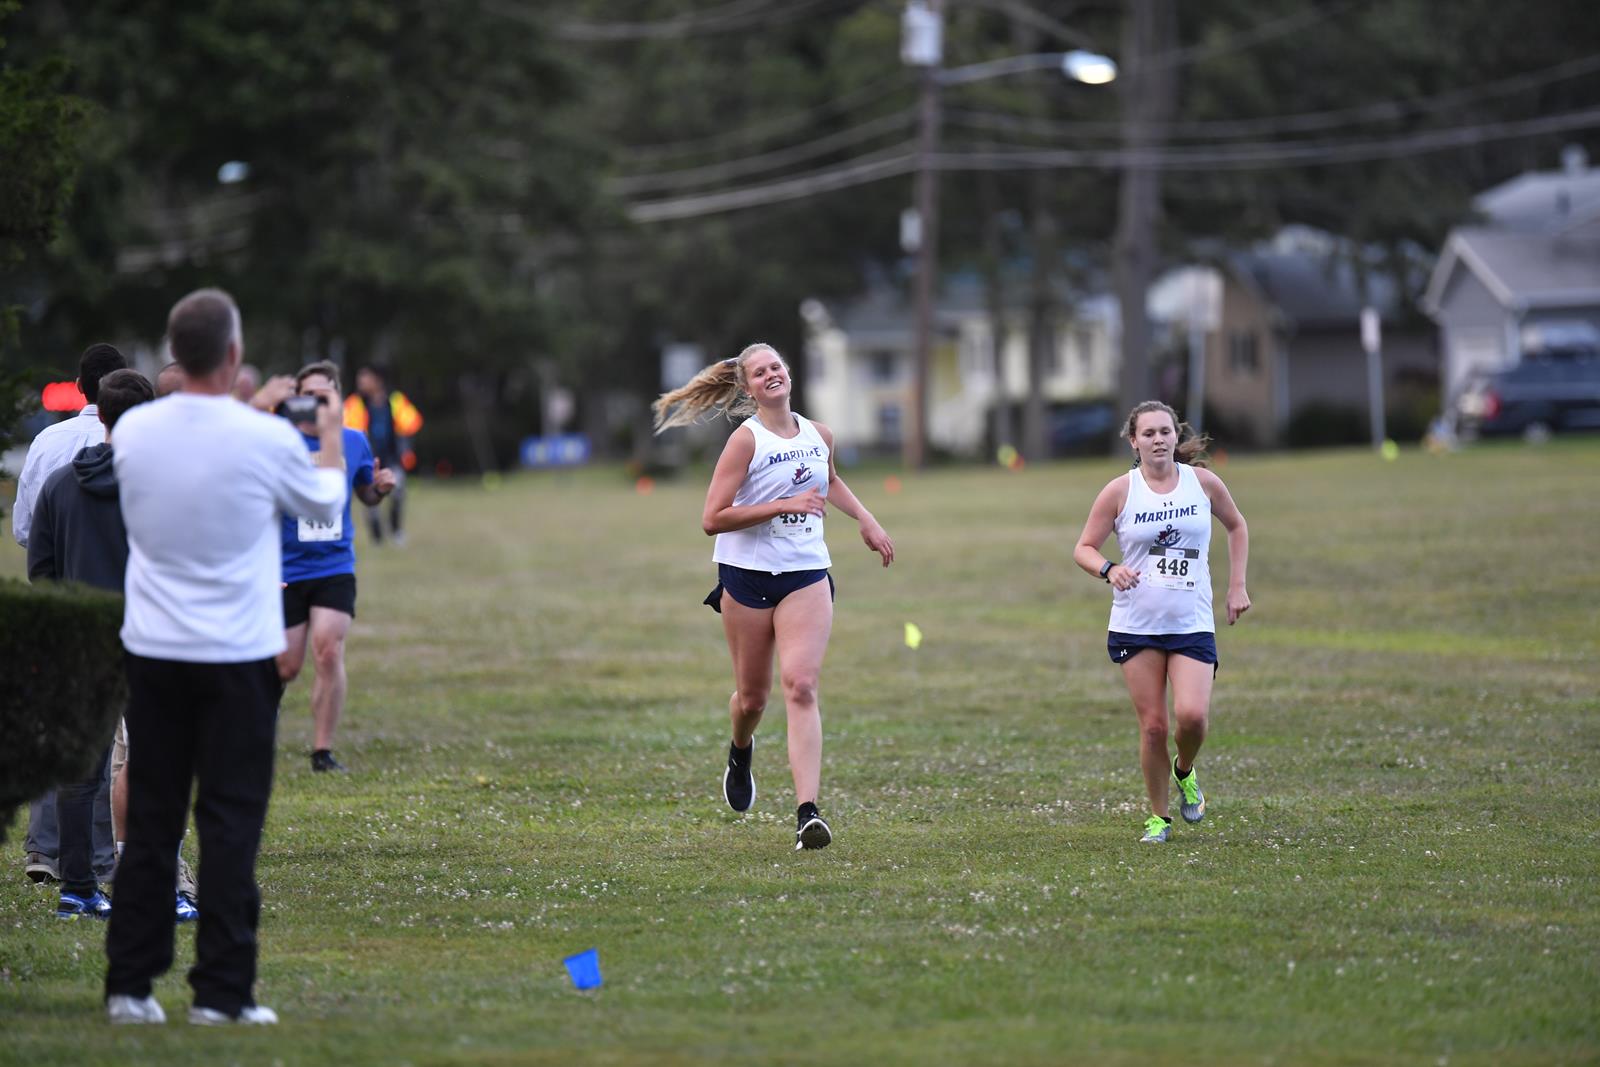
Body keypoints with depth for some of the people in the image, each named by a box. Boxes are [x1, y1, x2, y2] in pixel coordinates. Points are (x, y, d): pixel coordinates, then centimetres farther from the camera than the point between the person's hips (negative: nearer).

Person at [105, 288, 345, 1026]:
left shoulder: (132, 431, -4)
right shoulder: (267, 440, -14)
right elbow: (324, 504, 6)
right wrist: (330, 440, 25)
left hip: (154, 653, 3)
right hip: (237, 655, -3)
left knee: (150, 821, 9)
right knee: (230, 825, 1)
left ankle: (129, 986, 10)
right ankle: (221, 992, 0)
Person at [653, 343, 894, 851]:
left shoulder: (819, 434, 7)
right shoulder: (747, 439, -9)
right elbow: (713, 519, -17)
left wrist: (866, 520, 22)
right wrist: (785, 505, -20)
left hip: (806, 575, 2)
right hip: (747, 575, -2)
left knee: (800, 686, -15)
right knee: (752, 697, 8)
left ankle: (808, 812, -22)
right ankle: (741, 751, 46)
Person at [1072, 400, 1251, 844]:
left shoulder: (1203, 482, 3)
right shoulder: (1120, 491, -2)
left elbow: (1236, 526, 21)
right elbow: (1083, 548, 3)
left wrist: (1237, 586, 14)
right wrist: (1109, 569, -18)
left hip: (1192, 625, 1)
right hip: (1135, 625, 0)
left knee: (1192, 715, -17)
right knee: (1153, 725, -3)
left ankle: (1185, 773, 16)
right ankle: (1159, 817, 15)